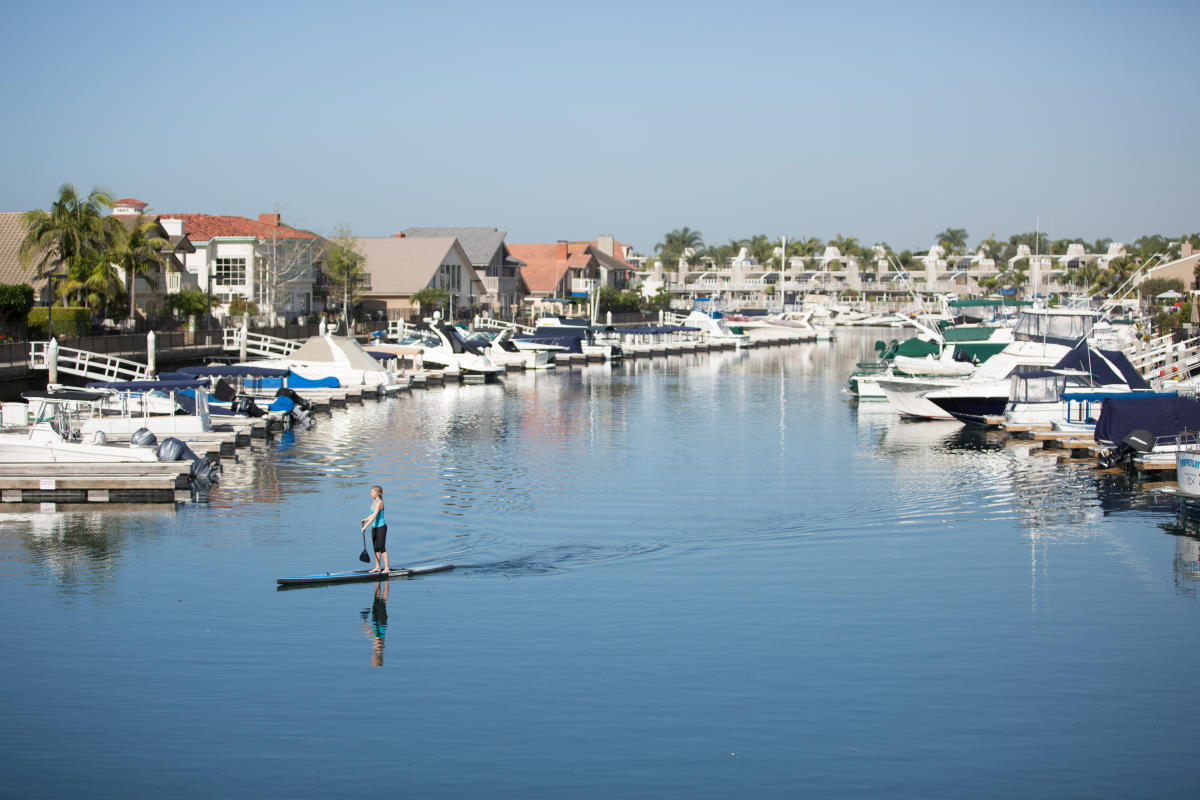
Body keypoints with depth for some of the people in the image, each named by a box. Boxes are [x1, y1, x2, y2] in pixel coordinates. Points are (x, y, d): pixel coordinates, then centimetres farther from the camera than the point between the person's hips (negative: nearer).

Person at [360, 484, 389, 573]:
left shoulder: (379, 502, -19)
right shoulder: (374, 501, 9)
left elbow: (374, 516, -27)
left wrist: (365, 526, -29)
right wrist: (365, 519, 13)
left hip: (381, 527, -9)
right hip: (374, 527, 9)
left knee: (382, 548, -5)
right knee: (376, 548, 12)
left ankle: (387, 568, 1)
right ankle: (378, 567, 21)